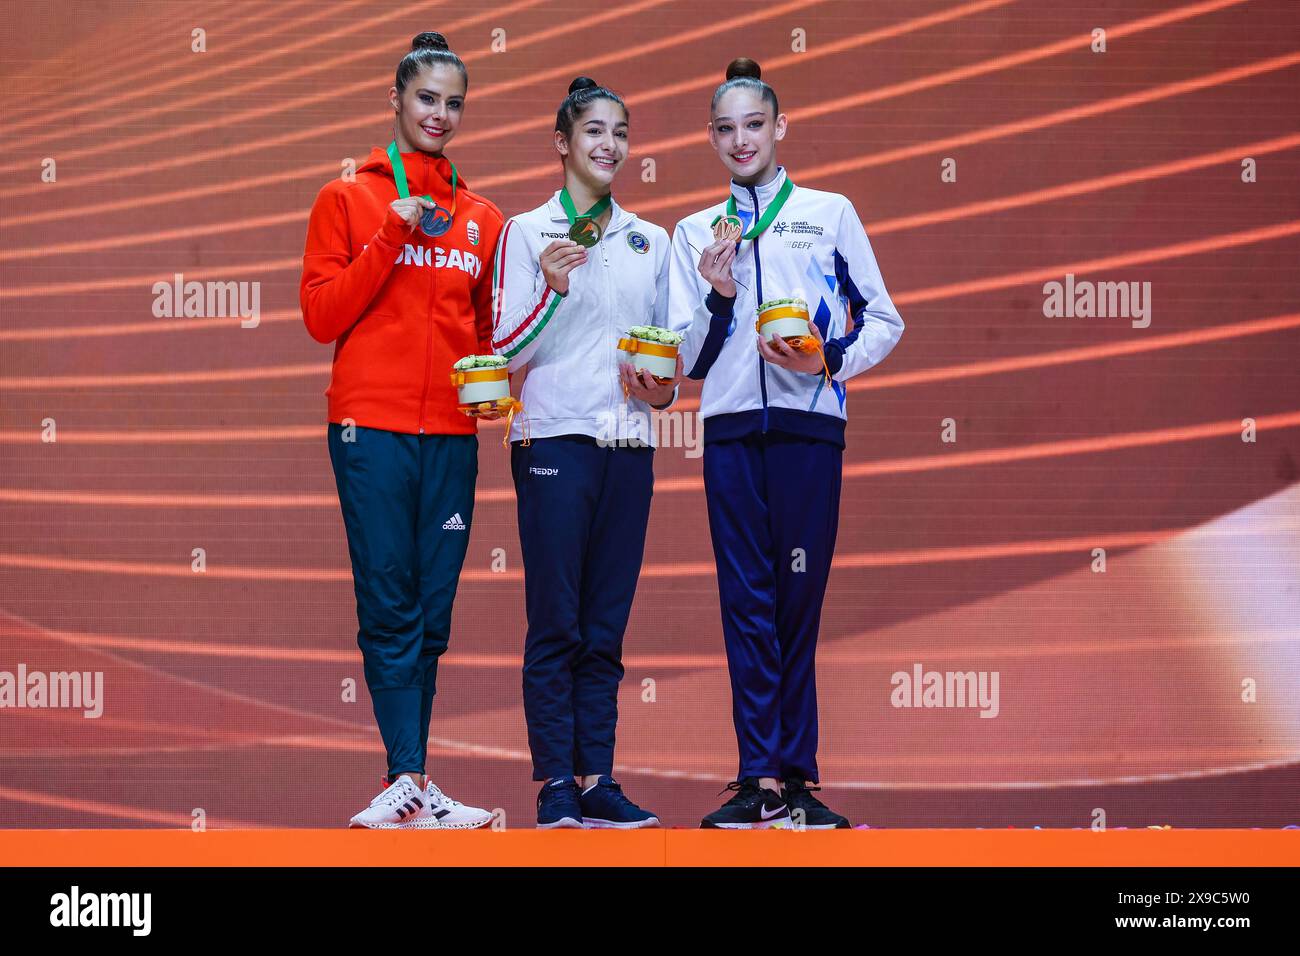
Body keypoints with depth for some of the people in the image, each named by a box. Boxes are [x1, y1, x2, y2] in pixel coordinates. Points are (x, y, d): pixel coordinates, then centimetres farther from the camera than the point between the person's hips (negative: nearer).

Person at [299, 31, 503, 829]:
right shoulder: (348, 201, 6)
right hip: (373, 427, -4)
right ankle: (412, 782, -13)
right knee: (391, 607, -9)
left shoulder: (482, 219, 16)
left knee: (432, 614, 2)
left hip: (451, 434, 4)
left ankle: (404, 785, 5)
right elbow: (322, 315, -2)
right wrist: (392, 239, -9)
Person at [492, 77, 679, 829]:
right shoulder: (527, 233, 3)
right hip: (555, 437, -4)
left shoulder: (651, 242, 15)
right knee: (556, 621, -6)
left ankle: (598, 779, 5)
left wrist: (664, 390, 1)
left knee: (606, 625, 4)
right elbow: (509, 351, -2)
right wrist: (553, 288, -16)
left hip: (630, 442, 4)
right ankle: (556, 783, -5)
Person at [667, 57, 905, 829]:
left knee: (799, 599, -3)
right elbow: (687, 358, 13)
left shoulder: (830, 214, 11)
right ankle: (762, 779, -2)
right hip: (731, 428, 2)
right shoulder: (695, 234, 16)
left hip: (809, 425, -2)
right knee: (747, 601, -3)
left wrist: (832, 361, -9)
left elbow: (884, 321, 9)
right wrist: (719, 297, -4)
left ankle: (794, 775, 0)